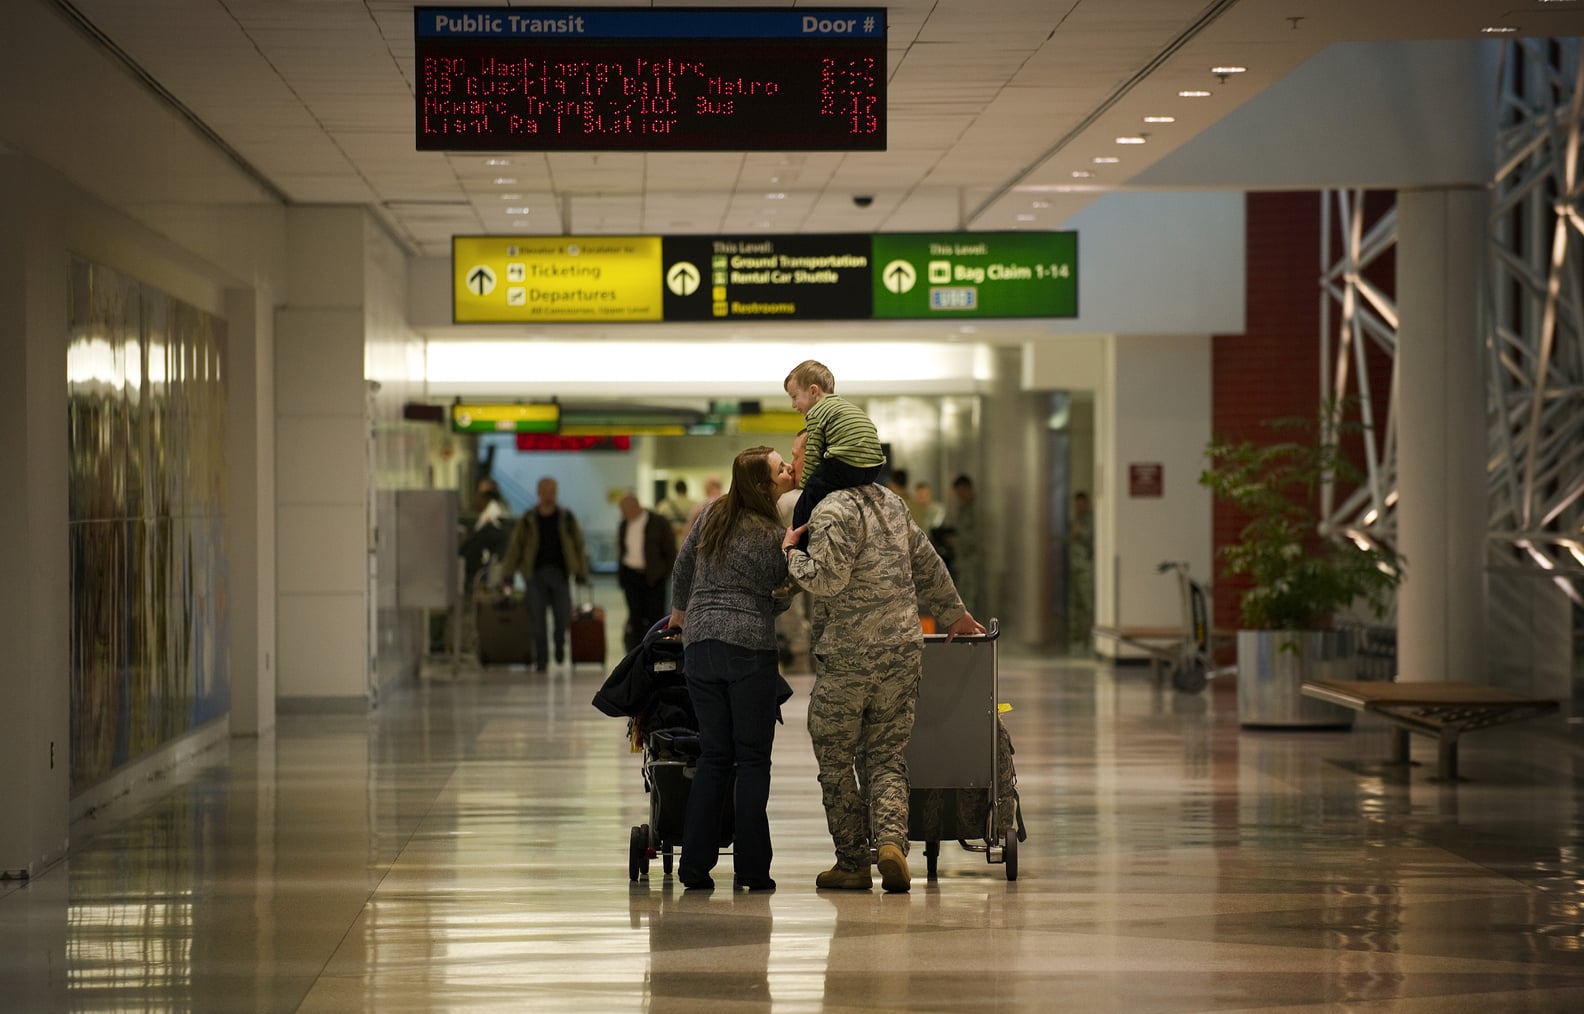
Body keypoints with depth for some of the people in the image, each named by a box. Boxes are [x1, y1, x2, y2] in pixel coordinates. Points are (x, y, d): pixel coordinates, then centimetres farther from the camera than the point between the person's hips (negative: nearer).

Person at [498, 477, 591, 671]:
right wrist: (506, 574, -4)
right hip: (536, 573, 0)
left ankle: (559, 642, 28)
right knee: (537, 620, -3)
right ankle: (541, 660, 6)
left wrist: (582, 573, 5)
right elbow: (514, 546, 2)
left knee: (563, 617, -4)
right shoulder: (528, 520, 3)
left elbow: (578, 545, 9)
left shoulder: (566, 519, 5)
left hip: (559, 573, 0)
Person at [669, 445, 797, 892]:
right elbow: (780, 598, 3)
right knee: (753, 759, 1)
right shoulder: (773, 536, -7)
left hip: (699, 642, 5)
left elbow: (682, 567, 17)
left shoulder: (712, 515, 8)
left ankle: (695, 866, 5)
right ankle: (751, 868, -1)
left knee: (714, 756, 10)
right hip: (750, 646, -5)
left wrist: (682, 611, 34)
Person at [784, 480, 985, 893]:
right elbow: (926, 561, 22)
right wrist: (953, 613, 34)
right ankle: (891, 840, -12)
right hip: (902, 652, 6)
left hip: (847, 660, -6)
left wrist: (791, 551, -3)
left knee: (835, 759, 7)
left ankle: (852, 862, 9)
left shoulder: (832, 513, -12)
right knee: (888, 756, 10)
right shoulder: (891, 502, 12)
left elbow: (826, 578, -20)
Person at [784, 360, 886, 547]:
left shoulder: (815, 413, 2)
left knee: (803, 511, -1)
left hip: (844, 467, -9)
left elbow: (813, 455, -2)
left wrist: (804, 484, 7)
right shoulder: (847, 406, 28)